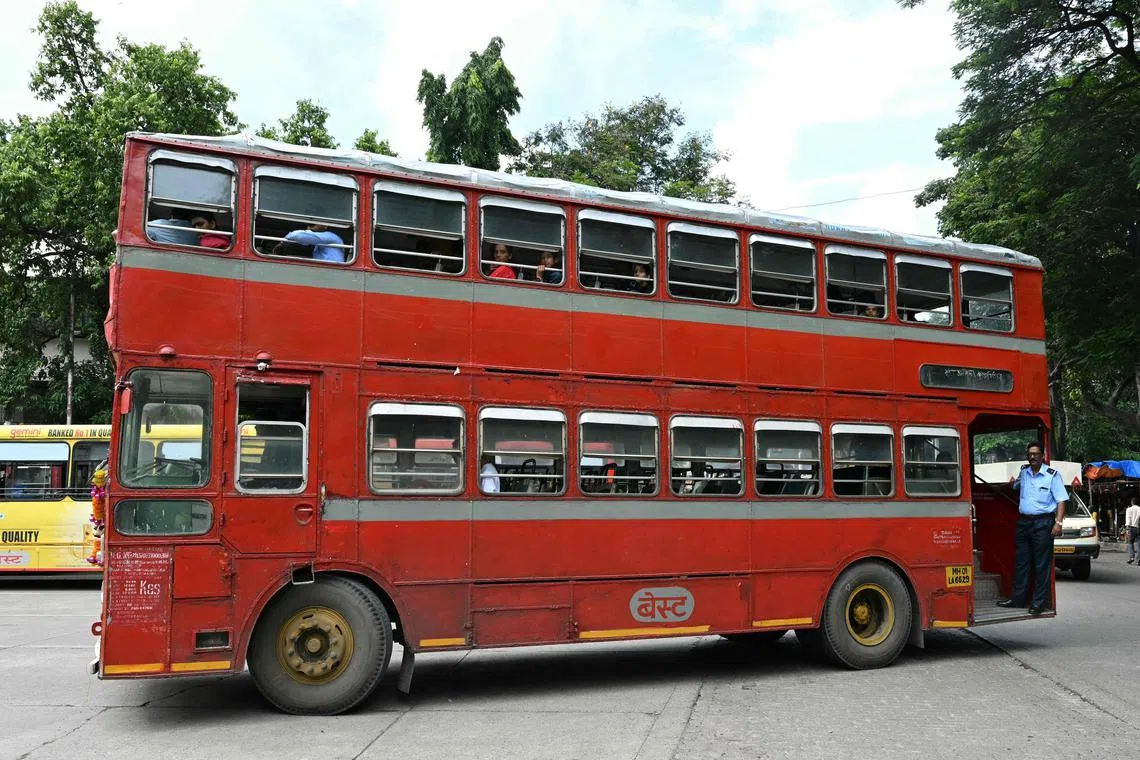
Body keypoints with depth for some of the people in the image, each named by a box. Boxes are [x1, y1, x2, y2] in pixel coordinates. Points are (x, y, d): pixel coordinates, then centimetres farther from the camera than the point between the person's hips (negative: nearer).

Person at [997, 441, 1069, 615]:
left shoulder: (1052, 475, -3)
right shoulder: (1023, 472, 12)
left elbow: (1061, 500, -7)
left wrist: (1058, 522, -14)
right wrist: (1013, 482, 16)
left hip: (1043, 523, -5)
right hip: (1023, 522, 6)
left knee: (1042, 564, -2)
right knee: (1021, 563, 10)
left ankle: (1040, 602, 3)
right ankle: (1018, 598, 17)